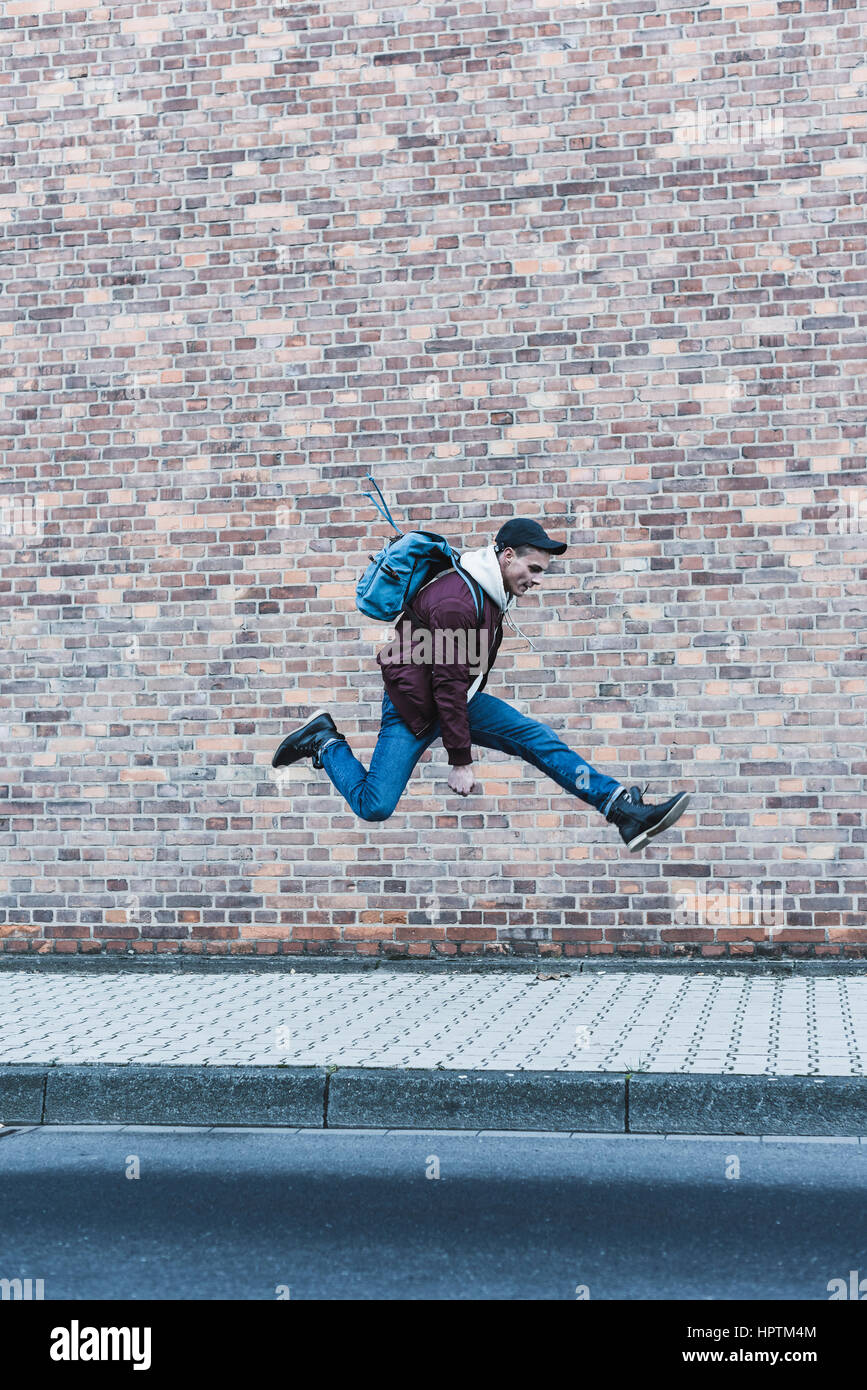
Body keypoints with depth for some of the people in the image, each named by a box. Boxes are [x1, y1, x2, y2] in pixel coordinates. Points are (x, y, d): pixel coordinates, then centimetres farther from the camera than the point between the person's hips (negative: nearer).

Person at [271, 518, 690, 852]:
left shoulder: (492, 592, 4)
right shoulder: (456, 602, -26)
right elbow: (448, 686, -24)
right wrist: (460, 761, -20)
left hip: (460, 698, 9)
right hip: (415, 703, -8)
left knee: (537, 738, -7)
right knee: (375, 808, -13)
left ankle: (626, 811, -12)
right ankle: (324, 741, 11)